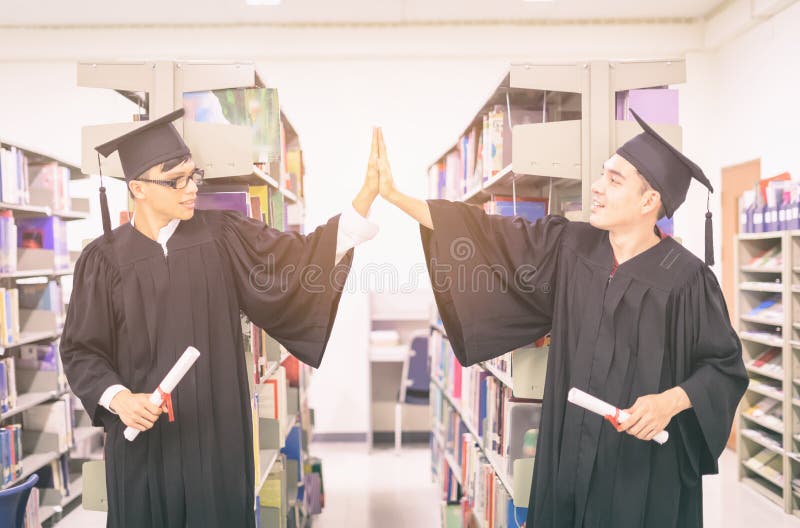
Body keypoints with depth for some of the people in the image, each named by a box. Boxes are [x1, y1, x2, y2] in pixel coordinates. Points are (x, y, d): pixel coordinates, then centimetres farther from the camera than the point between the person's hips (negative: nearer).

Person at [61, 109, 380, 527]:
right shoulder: (105, 259, -5)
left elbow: (298, 261, -12)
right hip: (144, 433, -1)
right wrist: (117, 397, -20)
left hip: (216, 426, 1)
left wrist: (366, 196, -22)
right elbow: (81, 349, -1)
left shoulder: (221, 235, -2)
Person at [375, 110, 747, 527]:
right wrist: (394, 195, -5)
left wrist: (672, 401, -23)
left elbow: (726, 367, -5)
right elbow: (488, 235, -2)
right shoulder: (570, 246, -2)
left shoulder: (686, 278, -13)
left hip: (645, 462, -4)